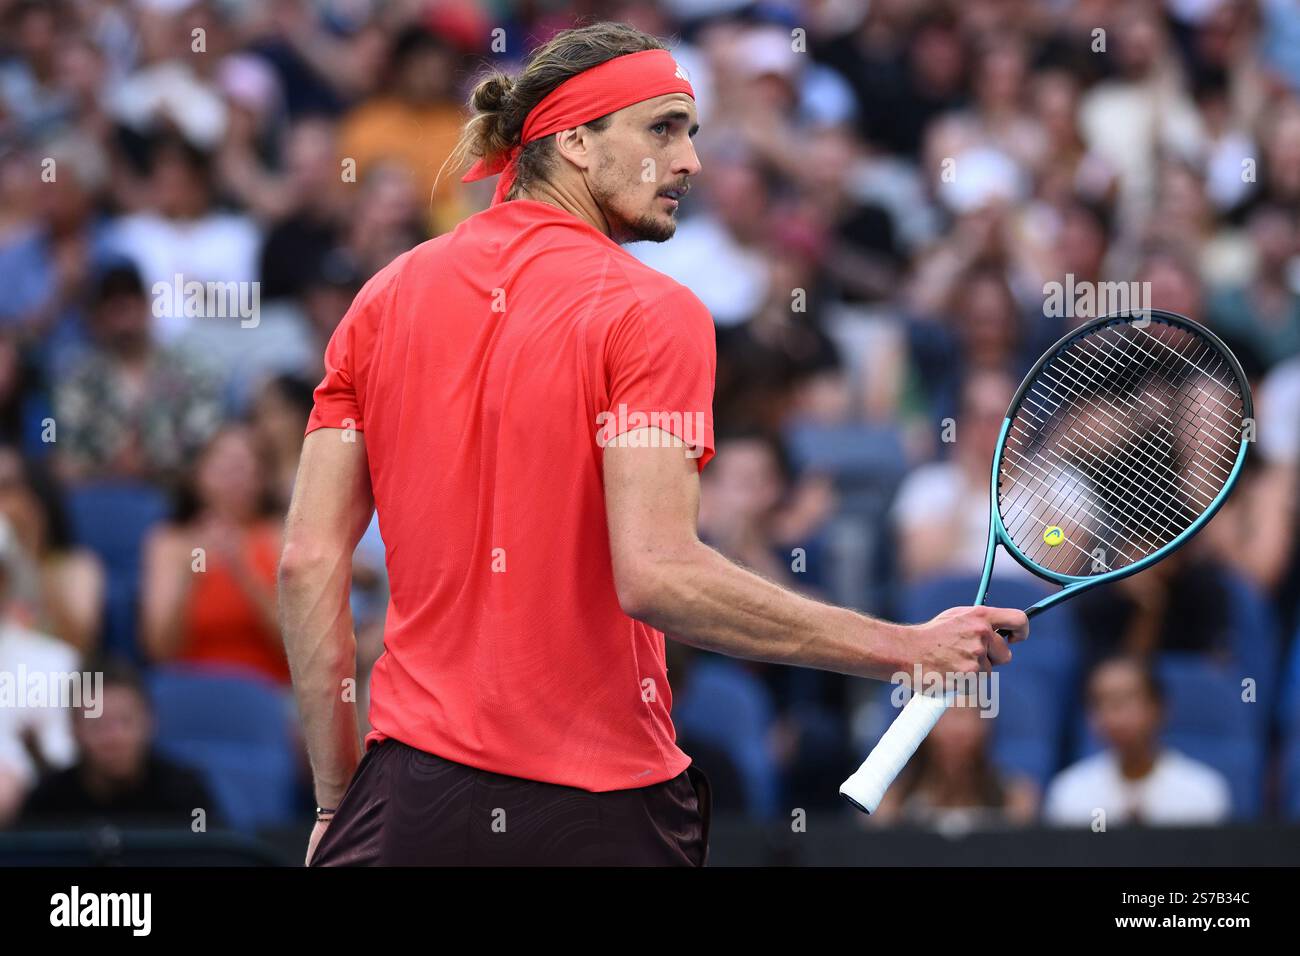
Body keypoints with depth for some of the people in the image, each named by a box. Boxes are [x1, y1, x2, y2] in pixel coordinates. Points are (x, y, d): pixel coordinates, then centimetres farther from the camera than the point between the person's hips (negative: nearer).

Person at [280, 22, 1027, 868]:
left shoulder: (386, 298, 8)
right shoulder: (654, 312, -8)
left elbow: (309, 560, 5)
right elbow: (655, 574, -21)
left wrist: (337, 799, 11)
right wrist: (909, 650, -16)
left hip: (409, 798, 3)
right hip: (600, 818, -3)